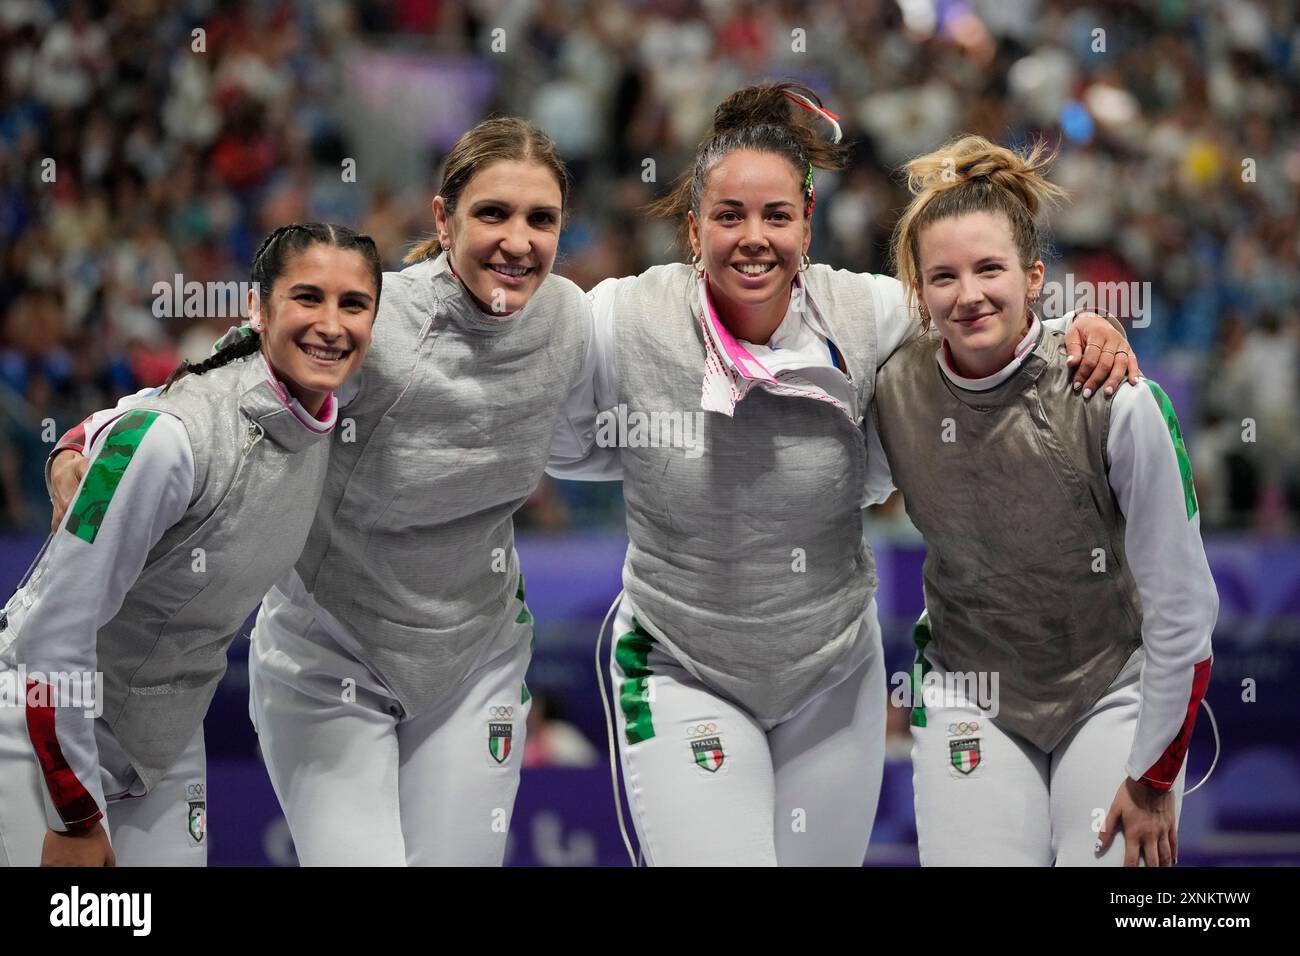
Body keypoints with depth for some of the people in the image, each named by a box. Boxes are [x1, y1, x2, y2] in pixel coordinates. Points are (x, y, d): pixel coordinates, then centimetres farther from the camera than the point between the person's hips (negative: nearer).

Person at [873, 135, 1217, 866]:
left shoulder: (1116, 400, -21)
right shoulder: (891, 390, -13)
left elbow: (1182, 604, -15)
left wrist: (1152, 778, -12)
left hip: (1114, 689, -2)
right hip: (970, 693, 2)